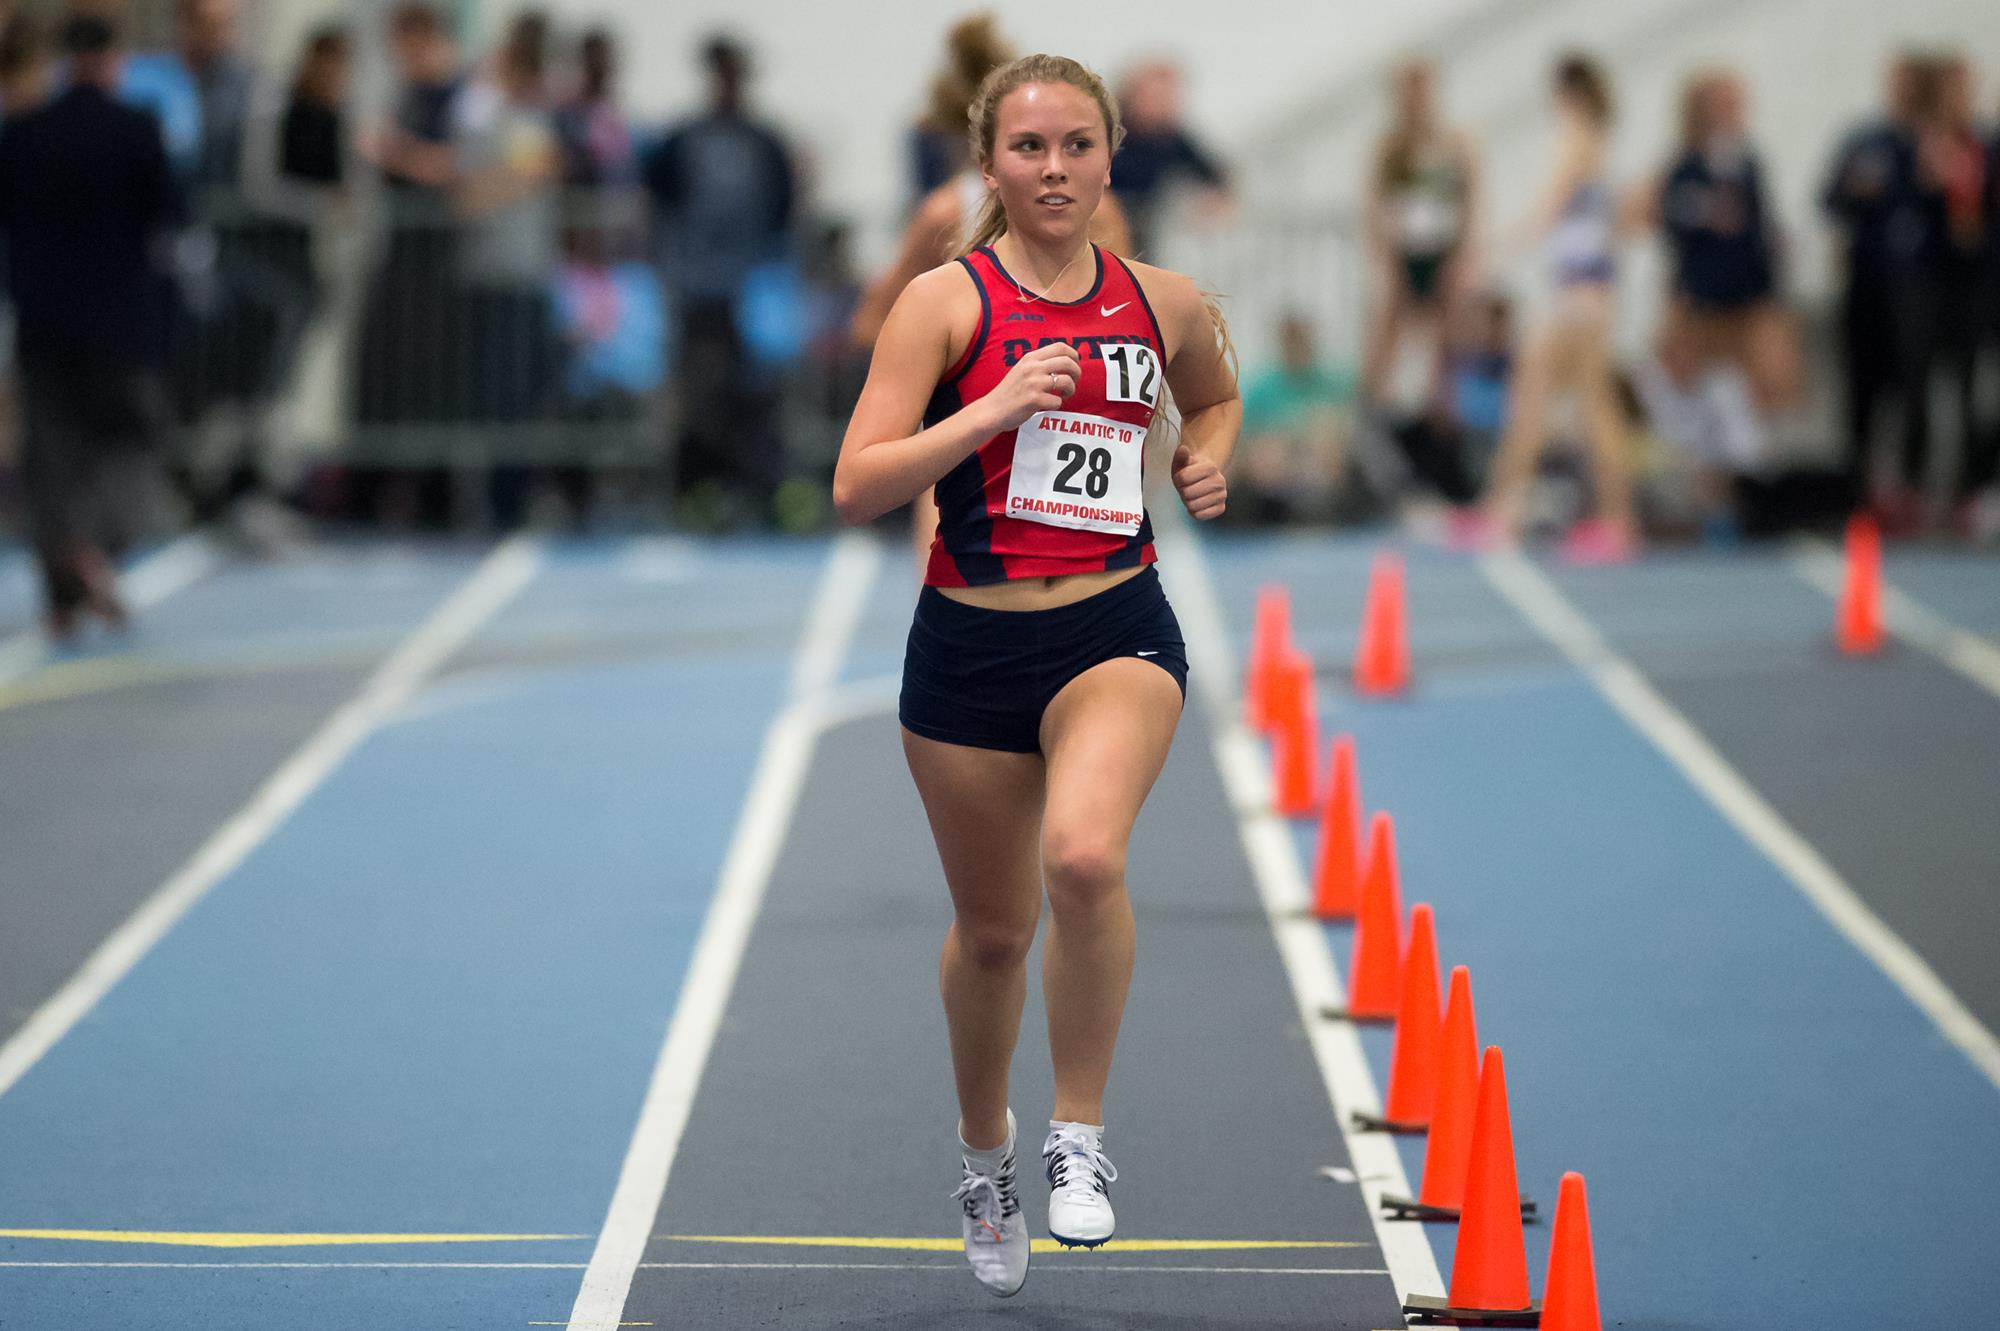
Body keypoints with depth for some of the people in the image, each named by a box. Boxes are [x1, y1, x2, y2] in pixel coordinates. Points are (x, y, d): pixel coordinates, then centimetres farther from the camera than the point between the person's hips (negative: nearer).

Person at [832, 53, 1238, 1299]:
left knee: (1084, 856, -29)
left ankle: (1083, 1137, -11)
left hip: (1118, 633, 0)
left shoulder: (1165, 302, 4)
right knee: (993, 928, 12)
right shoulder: (947, 299, -5)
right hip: (971, 645, 0)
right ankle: (984, 1150, 41)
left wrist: (1211, 459, 6)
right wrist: (995, 409, -22)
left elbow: (1216, 396, 28)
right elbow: (857, 485, -12)